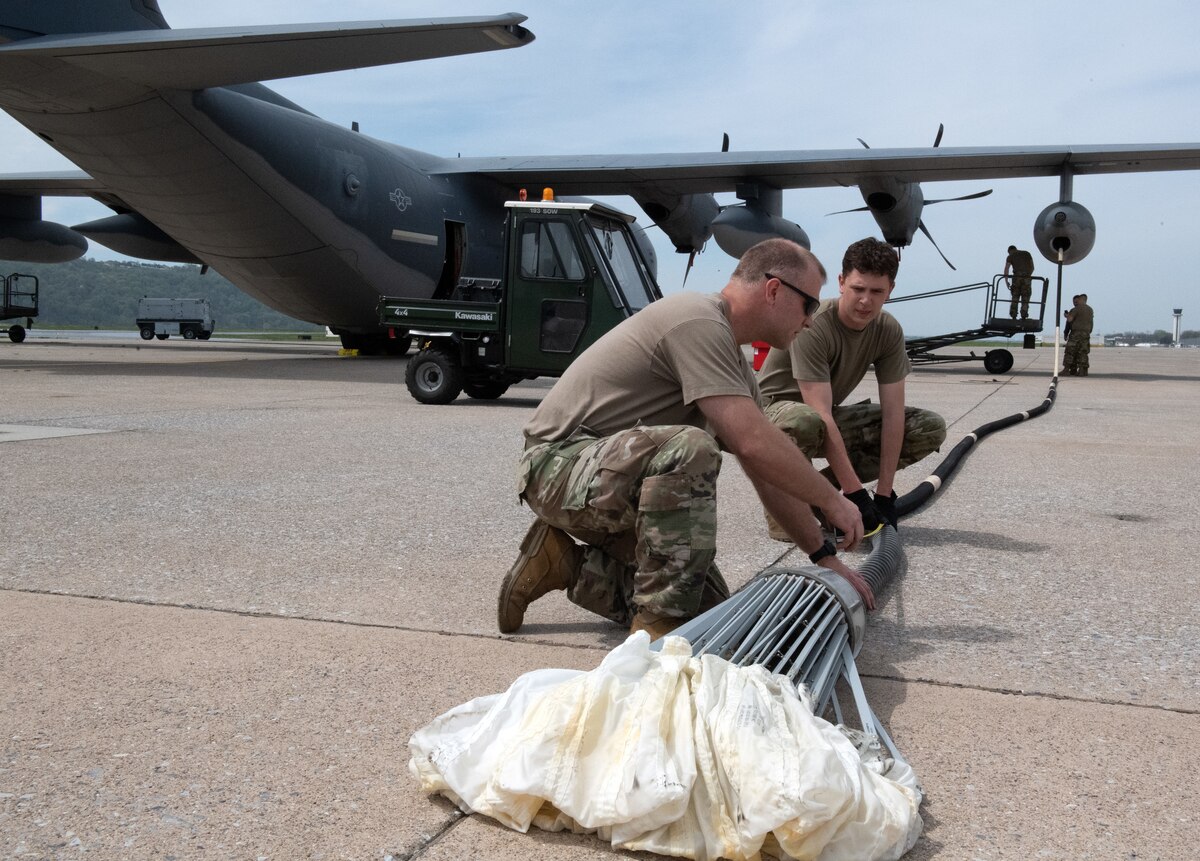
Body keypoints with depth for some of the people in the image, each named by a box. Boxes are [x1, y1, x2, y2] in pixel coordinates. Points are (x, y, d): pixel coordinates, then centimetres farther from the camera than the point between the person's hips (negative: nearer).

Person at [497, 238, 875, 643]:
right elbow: (755, 444, -26)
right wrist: (832, 500, -13)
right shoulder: (699, 321, -20)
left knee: (710, 608, 2)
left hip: (617, 485, 10)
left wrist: (826, 557, 11)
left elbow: (770, 471, 14)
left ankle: (566, 565, 14)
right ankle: (657, 623, -25)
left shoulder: (734, 364, 12)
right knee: (690, 447, -36)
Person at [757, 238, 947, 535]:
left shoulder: (889, 331, -10)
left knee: (931, 428, -7)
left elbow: (893, 412, -11)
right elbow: (821, 415, -33)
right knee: (806, 422, -43)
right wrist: (856, 494, -36)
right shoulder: (813, 325, -28)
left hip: (829, 417, 7)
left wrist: (884, 494, -17)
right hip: (775, 410, -6)